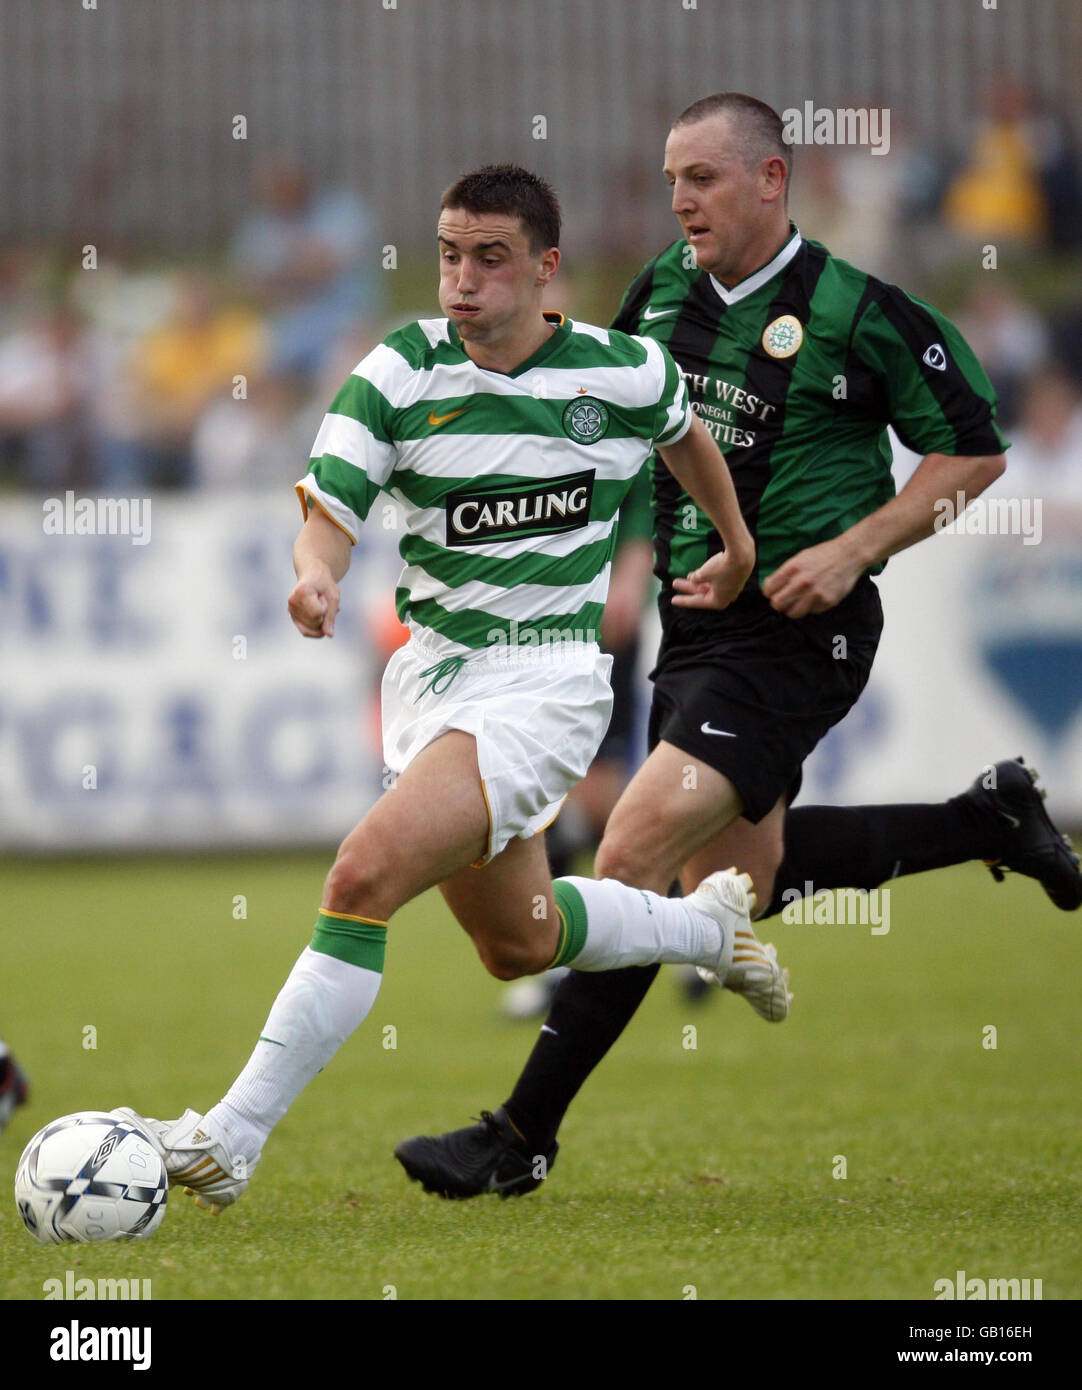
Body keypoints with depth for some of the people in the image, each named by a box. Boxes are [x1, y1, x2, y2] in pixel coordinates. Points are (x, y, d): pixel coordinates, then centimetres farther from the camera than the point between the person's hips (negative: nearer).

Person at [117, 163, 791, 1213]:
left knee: (367, 874, -23)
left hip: (546, 678, -5)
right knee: (516, 941, 21)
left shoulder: (625, 371, -6)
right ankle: (707, 927, 53)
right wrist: (315, 573, -37)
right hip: (430, 671, 5)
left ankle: (230, 1141, -21)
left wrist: (737, 543, 33)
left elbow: (683, 434, 18)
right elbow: (329, 508, -13)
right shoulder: (399, 373, -5)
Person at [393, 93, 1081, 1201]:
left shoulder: (858, 312, -13)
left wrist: (854, 550, -16)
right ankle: (992, 821, 36)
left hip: (793, 638, -8)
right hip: (692, 624, 8)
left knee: (636, 854, -17)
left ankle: (522, 1138, -12)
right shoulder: (661, 291, 4)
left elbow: (975, 453, -5)